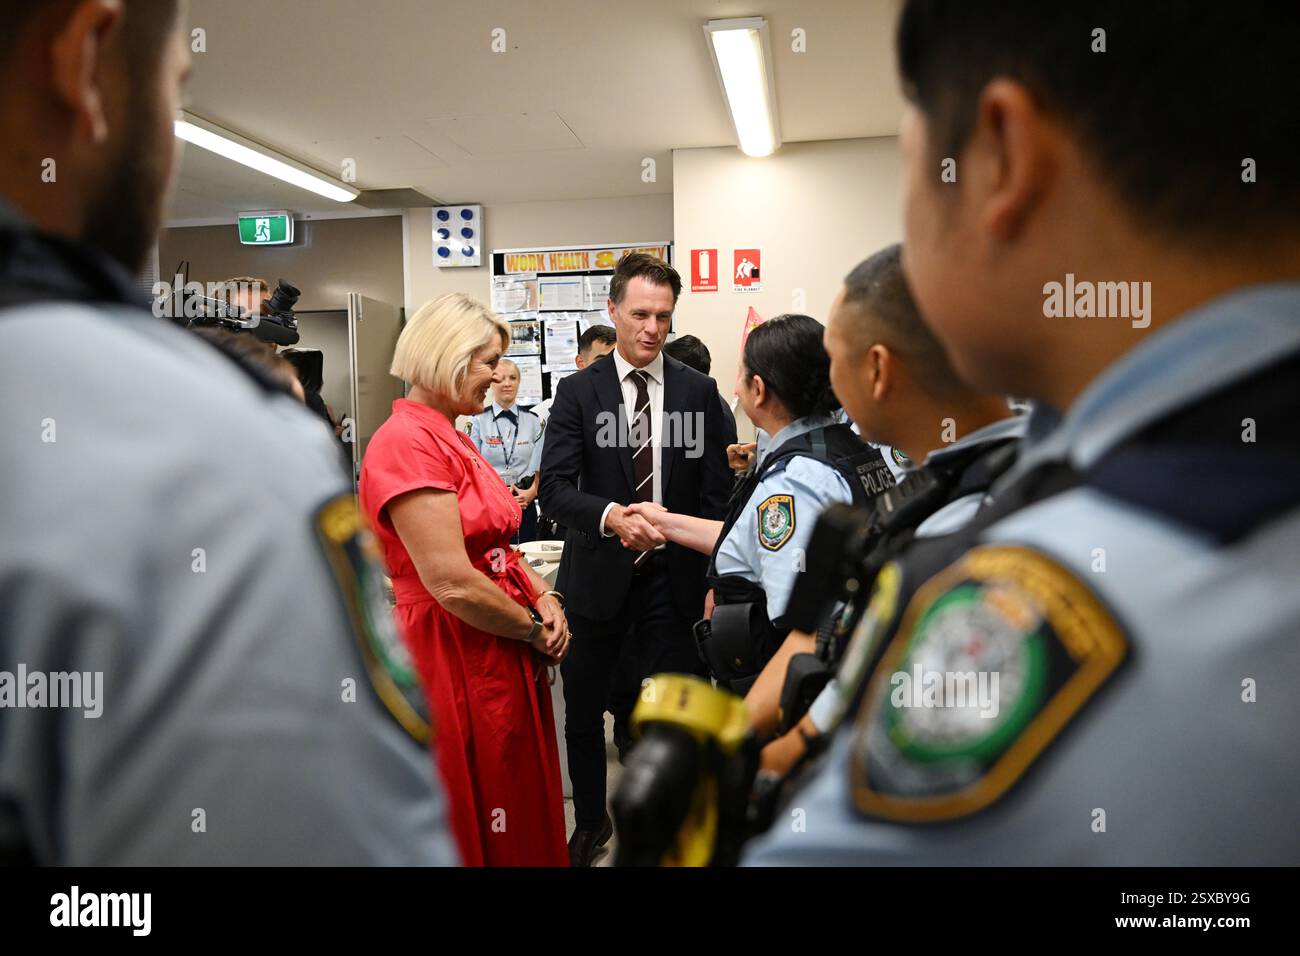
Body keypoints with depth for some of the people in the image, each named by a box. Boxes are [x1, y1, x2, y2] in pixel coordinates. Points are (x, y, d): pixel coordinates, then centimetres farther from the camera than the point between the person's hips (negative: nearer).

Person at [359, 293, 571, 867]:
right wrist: (535, 629, -12)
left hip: (501, 659, 9)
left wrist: (543, 597, -2)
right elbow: (452, 583, -25)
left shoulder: (451, 437, 12)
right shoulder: (407, 442, -19)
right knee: (470, 833, 10)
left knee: (517, 817, 21)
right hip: (453, 663, -9)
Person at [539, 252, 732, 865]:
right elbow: (554, 488, -10)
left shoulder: (698, 391, 2)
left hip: (675, 579, 0)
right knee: (583, 712, 15)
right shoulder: (578, 391, -1)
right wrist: (611, 515, -29)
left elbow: (716, 494, 2)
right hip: (598, 577, 0)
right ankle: (591, 821, 39)